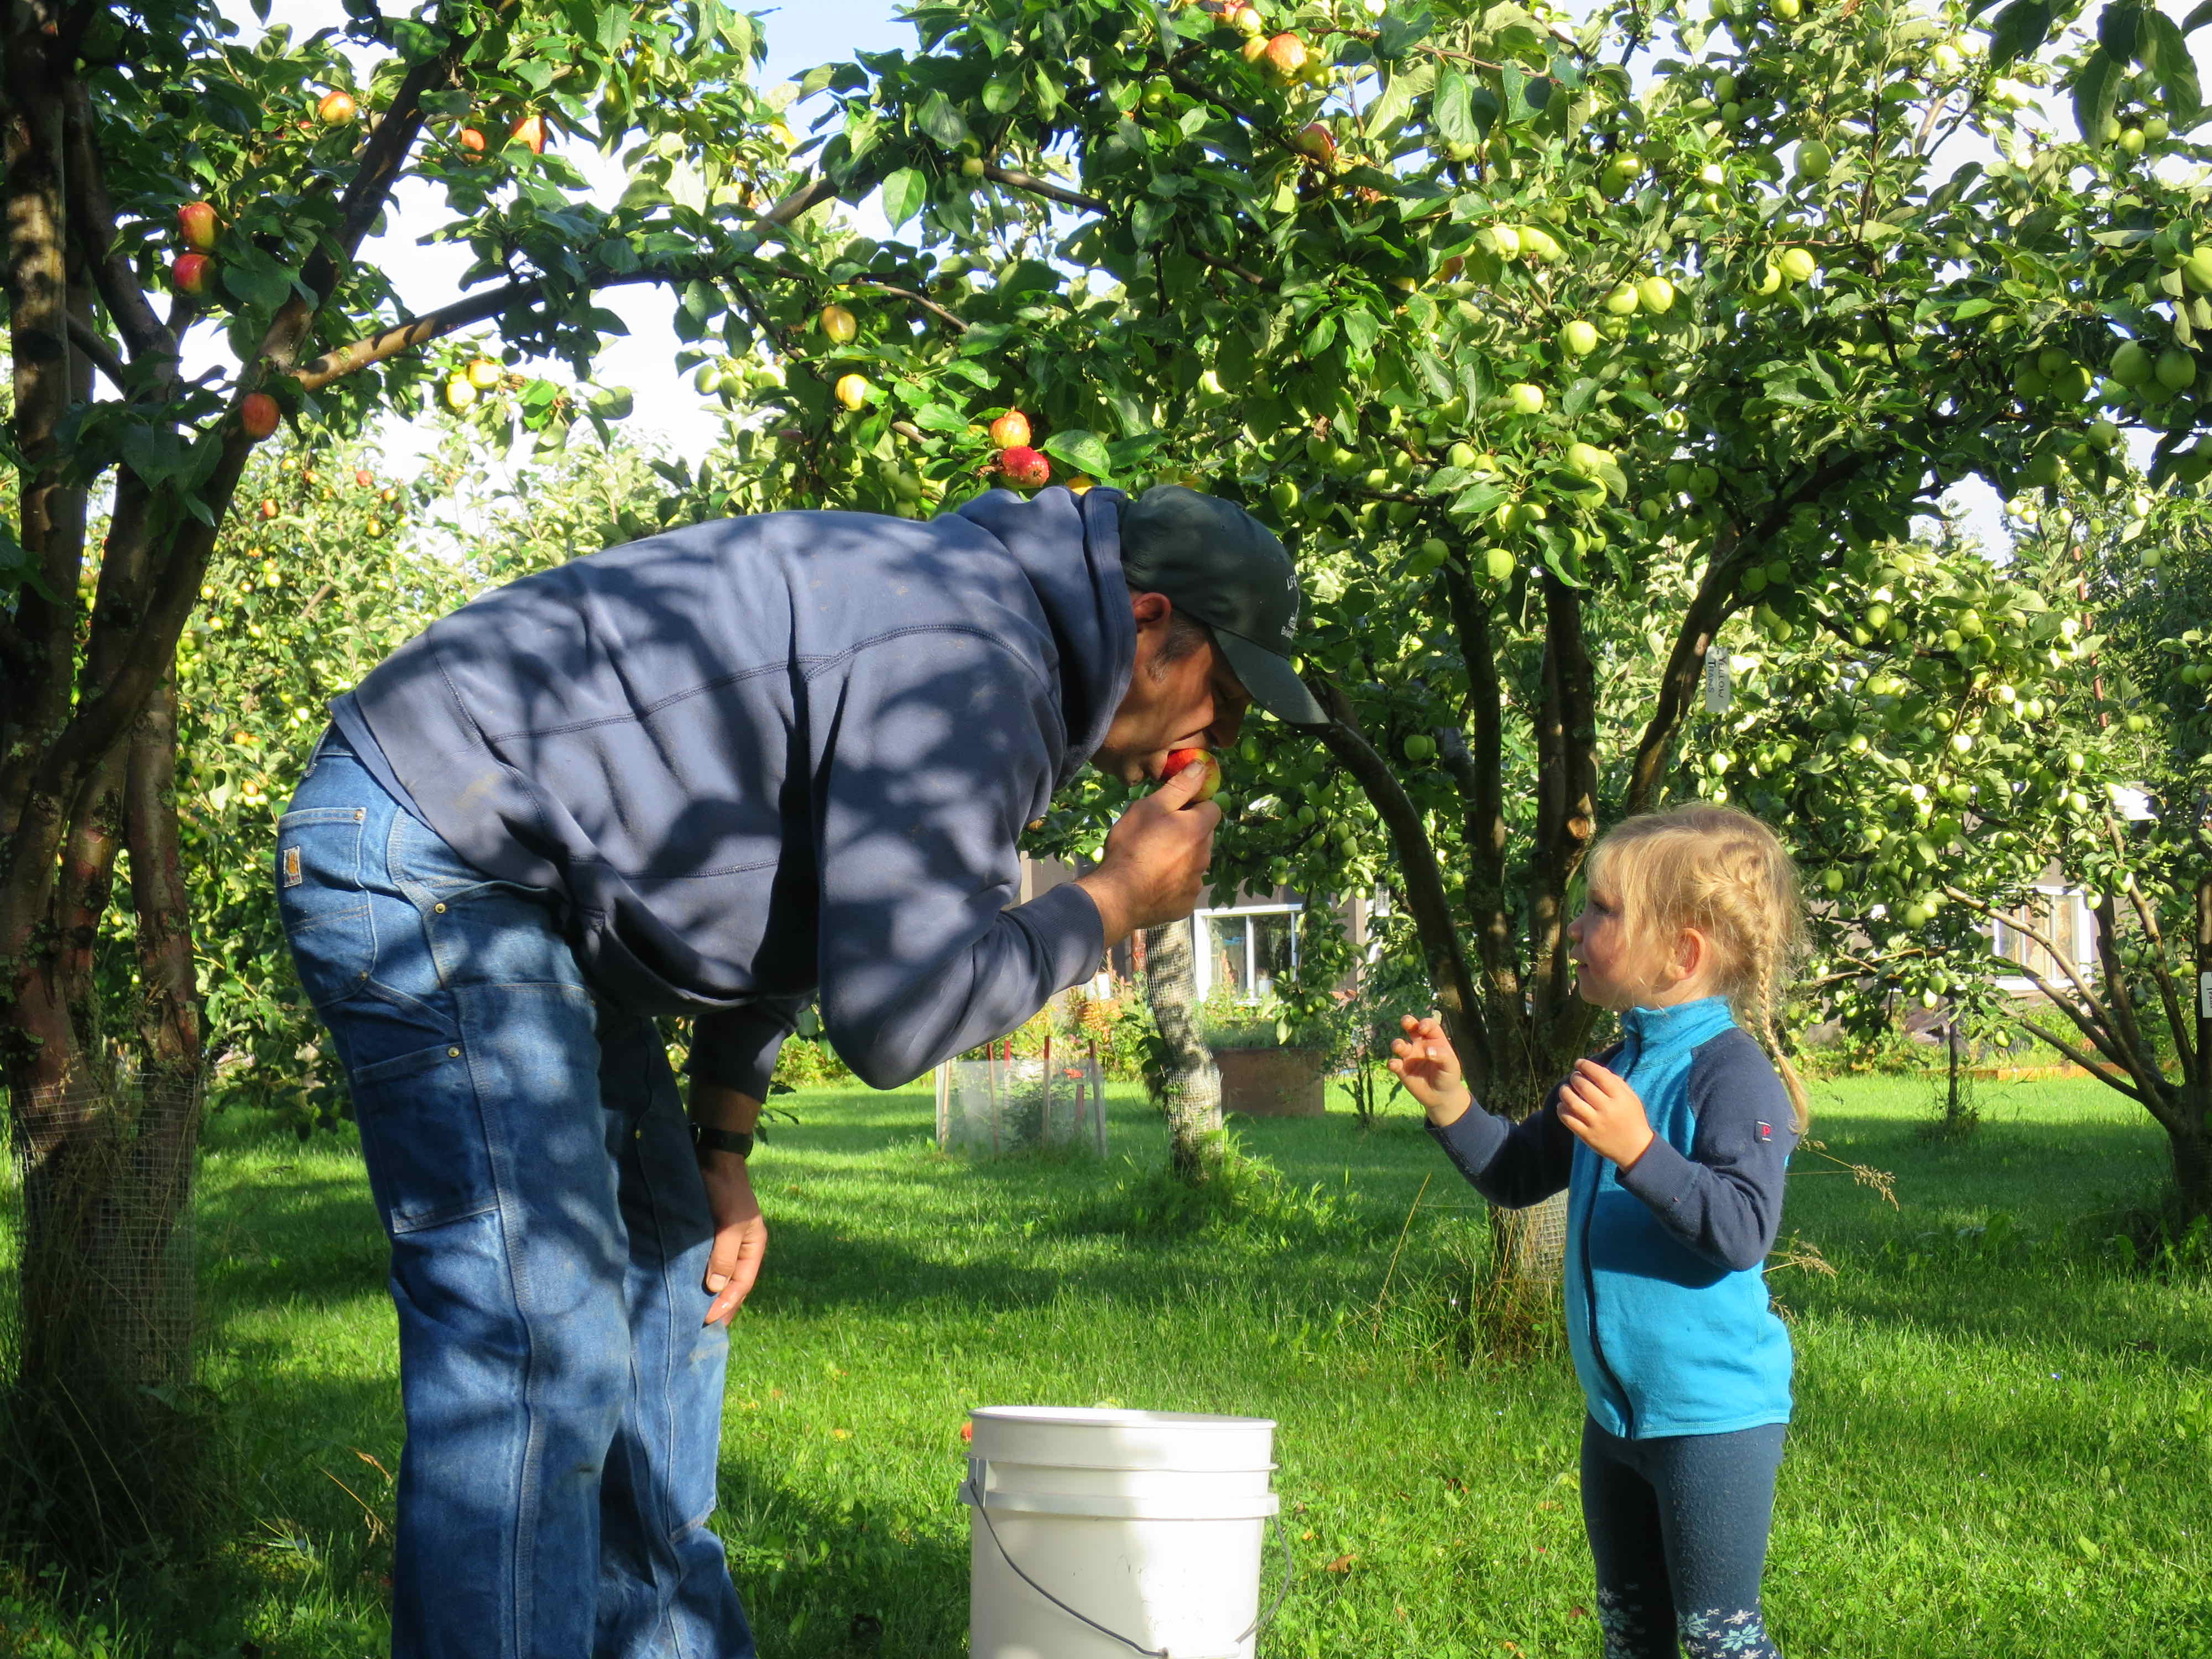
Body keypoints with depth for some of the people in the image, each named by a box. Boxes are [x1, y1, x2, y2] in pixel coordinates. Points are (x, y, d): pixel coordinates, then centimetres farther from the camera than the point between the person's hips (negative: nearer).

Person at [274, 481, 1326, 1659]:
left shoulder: (970, 622, 13)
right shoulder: (969, 668, -21)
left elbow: (795, 900, 22)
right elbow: (895, 1011, -25)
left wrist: (720, 1150, 19)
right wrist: (1117, 898, -12)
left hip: (526, 888, 11)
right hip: (423, 858, -11)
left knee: (666, 1287, 15)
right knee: (540, 1348, -16)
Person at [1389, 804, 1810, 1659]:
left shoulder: (1733, 1074, -19)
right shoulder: (1618, 1066, 9)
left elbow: (1743, 1230, -29)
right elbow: (1518, 1174, 17)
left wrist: (1640, 1152, -38)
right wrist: (1451, 1105, 1)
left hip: (1715, 1413, -9)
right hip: (1616, 1410, 9)